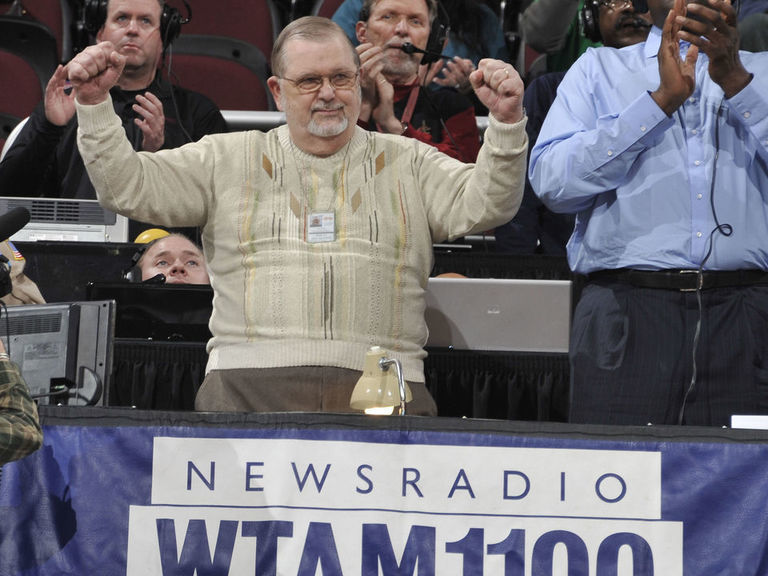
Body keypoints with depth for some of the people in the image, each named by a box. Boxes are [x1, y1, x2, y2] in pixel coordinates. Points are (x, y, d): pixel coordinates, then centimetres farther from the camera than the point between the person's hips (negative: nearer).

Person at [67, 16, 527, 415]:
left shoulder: (408, 163, 20)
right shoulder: (227, 161, 20)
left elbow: (482, 205, 7)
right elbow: (127, 187, 15)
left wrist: (505, 121, -9)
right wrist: (94, 103, 2)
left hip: (380, 388, 0)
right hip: (249, 385, 0)